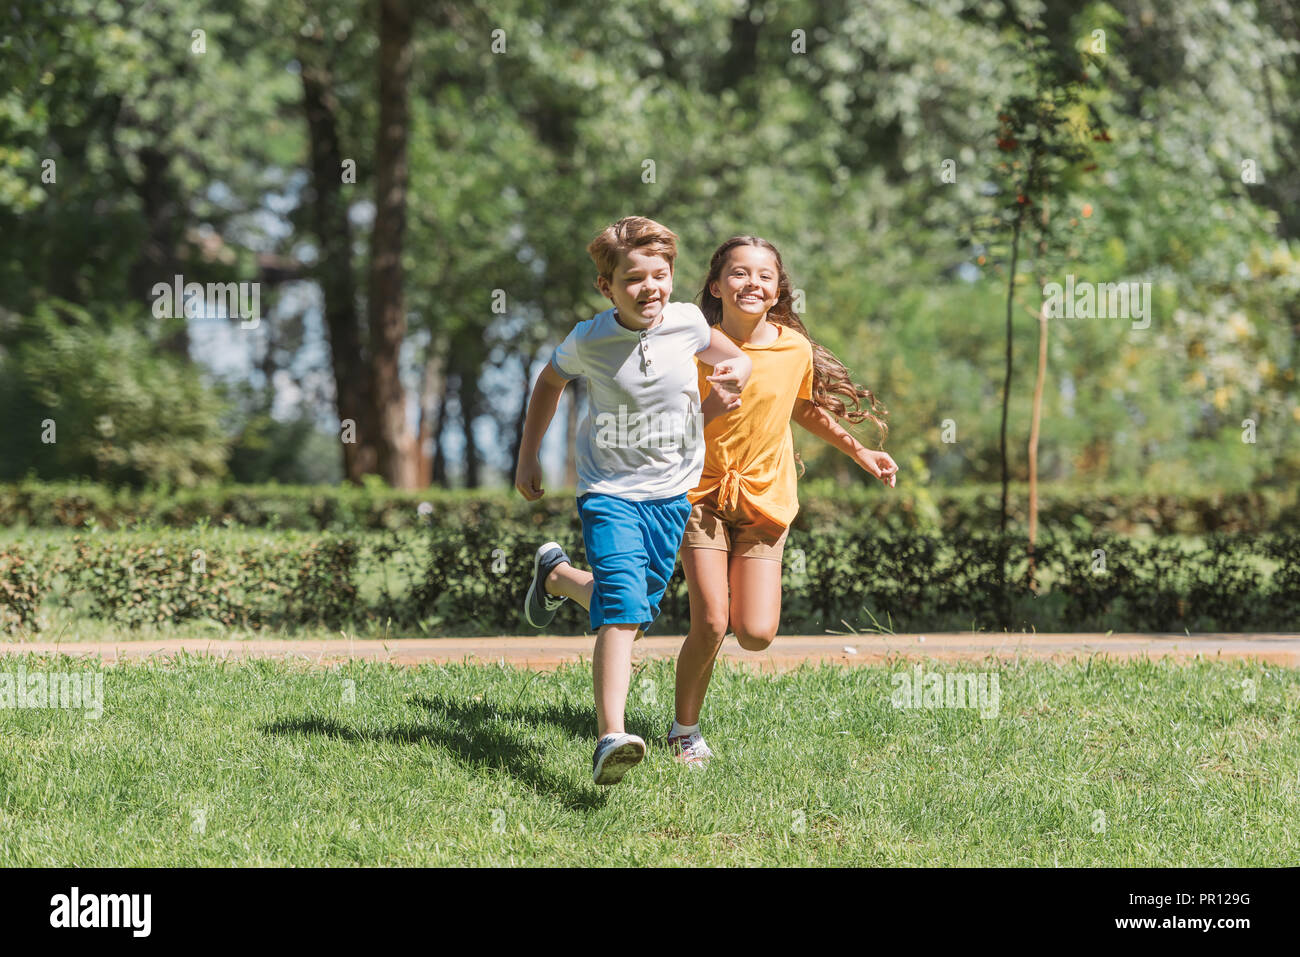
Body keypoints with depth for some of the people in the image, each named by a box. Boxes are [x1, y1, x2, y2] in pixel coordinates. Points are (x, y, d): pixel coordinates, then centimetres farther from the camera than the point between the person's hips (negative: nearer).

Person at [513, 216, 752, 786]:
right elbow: (550, 382, 11)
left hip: (671, 492, 4)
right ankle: (610, 740, -32)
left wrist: (733, 374, -9)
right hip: (609, 489, -4)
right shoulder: (588, 342, -11)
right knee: (623, 606, -23)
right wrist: (528, 459, 13)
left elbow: (728, 356, 15)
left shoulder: (687, 323, -6)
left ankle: (556, 576, 45)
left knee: (633, 608, 12)